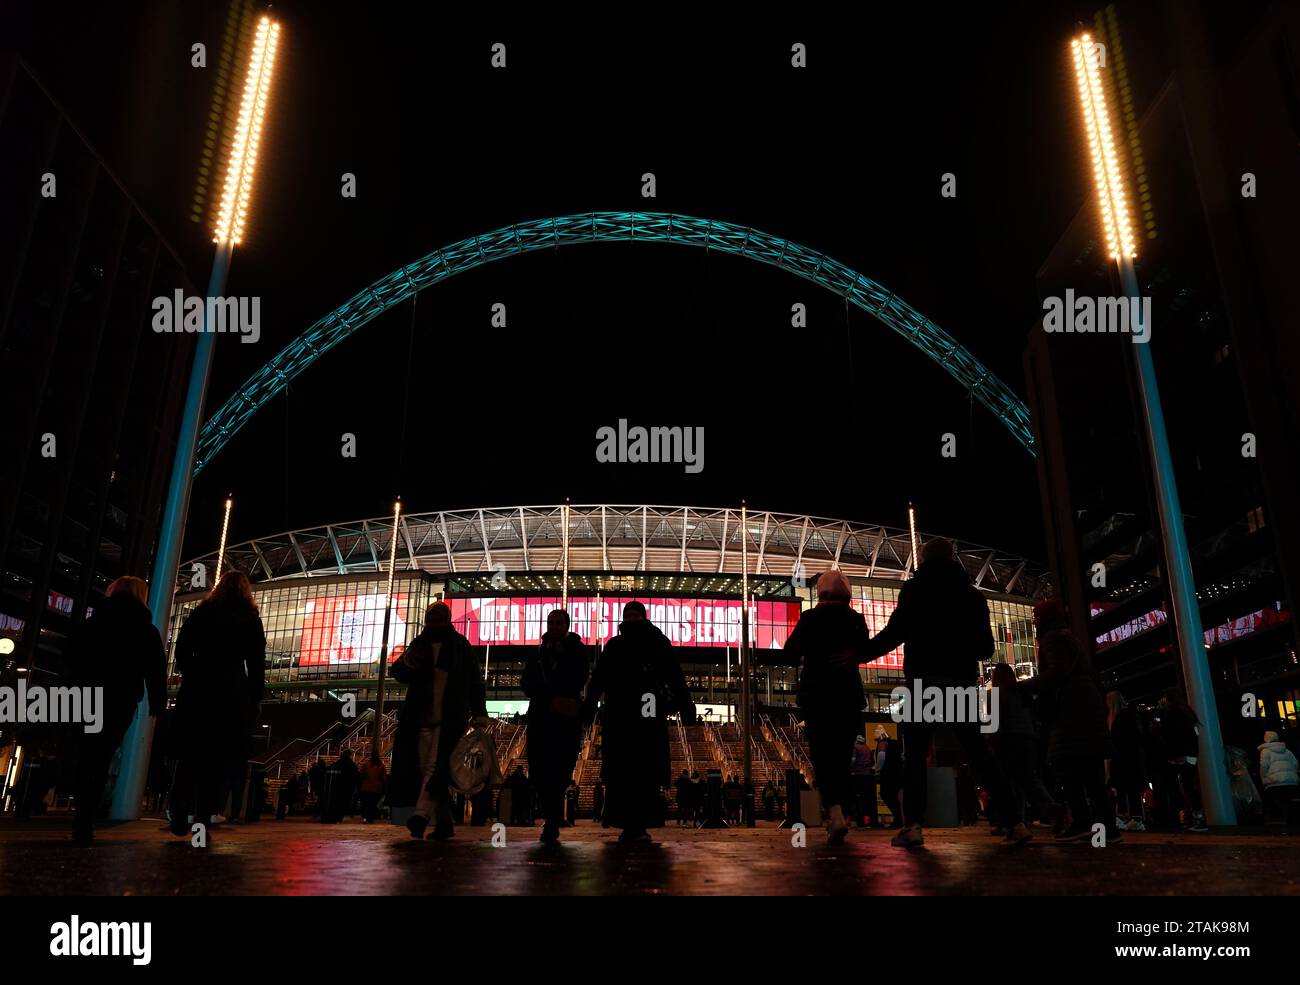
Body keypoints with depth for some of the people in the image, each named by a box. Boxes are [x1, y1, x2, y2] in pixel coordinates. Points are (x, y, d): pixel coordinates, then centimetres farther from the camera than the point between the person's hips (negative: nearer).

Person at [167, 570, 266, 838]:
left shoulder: (200, 612, 10)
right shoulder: (250, 619, 4)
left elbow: (181, 652, 6)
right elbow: (257, 664, 0)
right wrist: (254, 700, 4)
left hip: (196, 691, 2)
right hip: (232, 693, -2)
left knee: (189, 756, 8)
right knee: (218, 760, 0)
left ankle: (180, 816, 2)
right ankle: (203, 819, -3)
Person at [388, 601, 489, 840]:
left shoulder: (460, 646, 6)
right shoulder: (419, 644, 13)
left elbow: (475, 681, 8)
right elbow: (398, 673, 8)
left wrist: (479, 712, -1)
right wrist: (408, 661, -15)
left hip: (450, 719, -4)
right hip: (421, 719, 4)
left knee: (436, 766, -17)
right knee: (427, 769, 3)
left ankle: (421, 815, -28)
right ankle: (444, 822, 9)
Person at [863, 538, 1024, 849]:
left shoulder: (915, 588, 1)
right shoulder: (972, 593, 13)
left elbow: (895, 632, -8)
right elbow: (985, 647, 15)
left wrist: (862, 654, 0)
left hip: (925, 680, -3)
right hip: (962, 681, 4)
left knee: (916, 753, -2)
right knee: (979, 753, 10)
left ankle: (913, 826, -12)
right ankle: (1014, 822, 6)